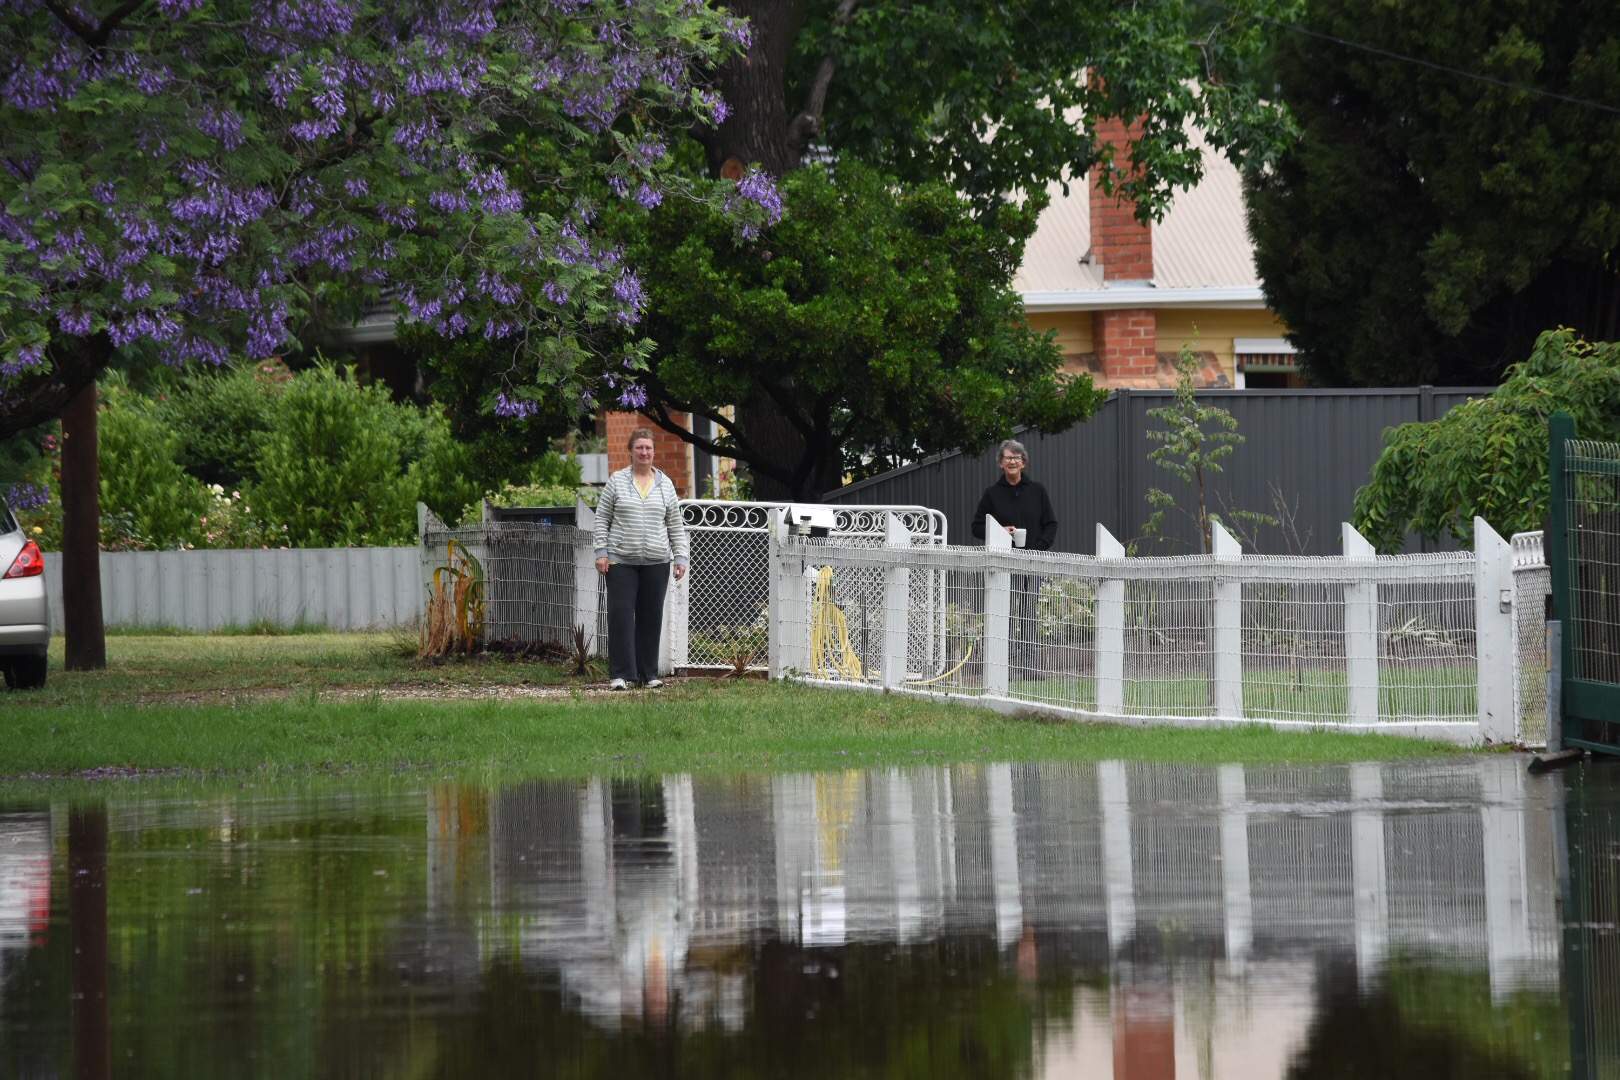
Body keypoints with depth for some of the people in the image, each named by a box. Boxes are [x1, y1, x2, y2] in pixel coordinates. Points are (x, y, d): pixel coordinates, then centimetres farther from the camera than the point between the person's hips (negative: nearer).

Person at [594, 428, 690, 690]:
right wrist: (601, 552, -4)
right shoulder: (617, 481, 4)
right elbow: (602, 519, 4)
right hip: (621, 561, -2)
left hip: (656, 562, 2)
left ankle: (648, 673, 13)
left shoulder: (665, 484, 10)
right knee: (621, 616, -7)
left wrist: (681, 557, 5)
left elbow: (675, 525, 12)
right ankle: (621, 674, -6)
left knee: (651, 617, 5)